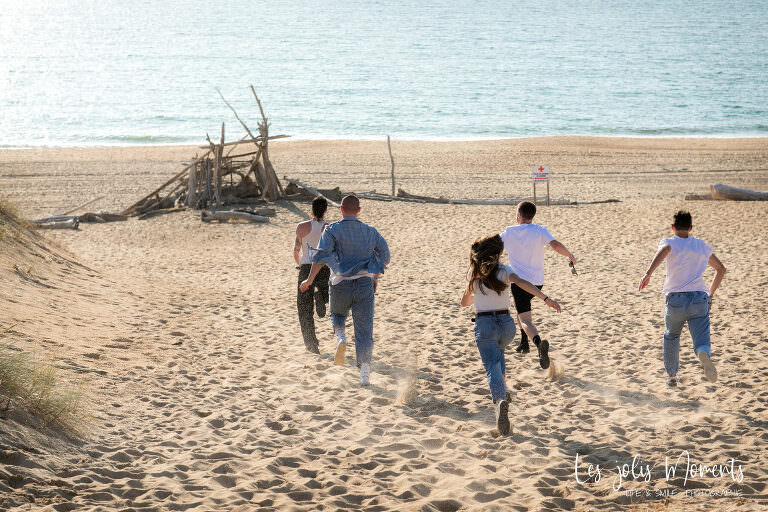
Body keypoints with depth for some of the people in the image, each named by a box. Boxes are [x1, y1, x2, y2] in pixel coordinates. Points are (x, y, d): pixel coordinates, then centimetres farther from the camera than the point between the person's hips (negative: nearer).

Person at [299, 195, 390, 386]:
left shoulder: (333, 230, -3)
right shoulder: (370, 232, 6)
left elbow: (321, 255, -15)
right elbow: (384, 257, 11)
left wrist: (310, 280, -10)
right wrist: (375, 276, 26)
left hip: (341, 284, -1)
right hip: (365, 283, 1)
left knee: (337, 315, 29)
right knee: (364, 329, 2)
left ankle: (340, 338, -2)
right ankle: (365, 373, -8)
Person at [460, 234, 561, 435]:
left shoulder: (473, 274, 7)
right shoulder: (503, 271, 1)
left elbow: (465, 302, 20)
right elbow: (523, 283, -20)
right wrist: (546, 298, -28)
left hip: (484, 325, -1)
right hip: (506, 323, 1)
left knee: (493, 368, -12)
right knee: (498, 353, 35)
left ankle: (500, 400, -40)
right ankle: (500, 392, 32)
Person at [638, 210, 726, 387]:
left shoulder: (670, 242, 4)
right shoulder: (701, 245, 17)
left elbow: (664, 250, -22)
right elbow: (721, 269, 26)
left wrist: (648, 274, -34)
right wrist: (710, 294, 35)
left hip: (675, 300, -1)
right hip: (699, 298, 1)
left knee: (671, 336, 25)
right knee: (701, 340, -9)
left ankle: (671, 376, 33)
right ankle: (704, 354, -45)